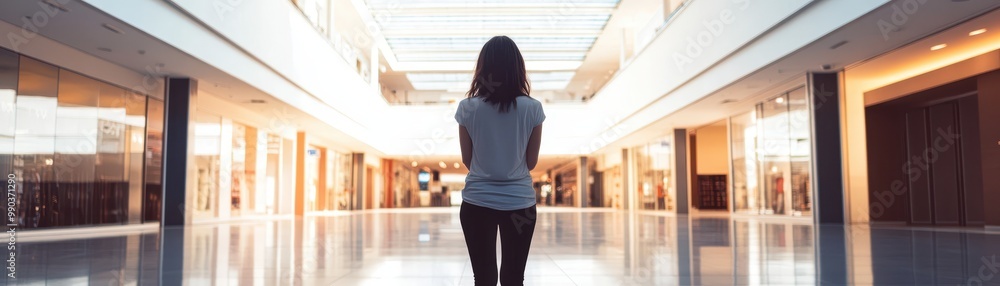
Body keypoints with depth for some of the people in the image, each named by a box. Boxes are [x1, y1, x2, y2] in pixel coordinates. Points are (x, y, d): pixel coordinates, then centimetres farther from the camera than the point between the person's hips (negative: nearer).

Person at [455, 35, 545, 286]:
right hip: (519, 202, 0)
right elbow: (531, 162, 2)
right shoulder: (532, 108, -7)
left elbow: (467, 161, 2)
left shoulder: (467, 107, -7)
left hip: (477, 202, 0)